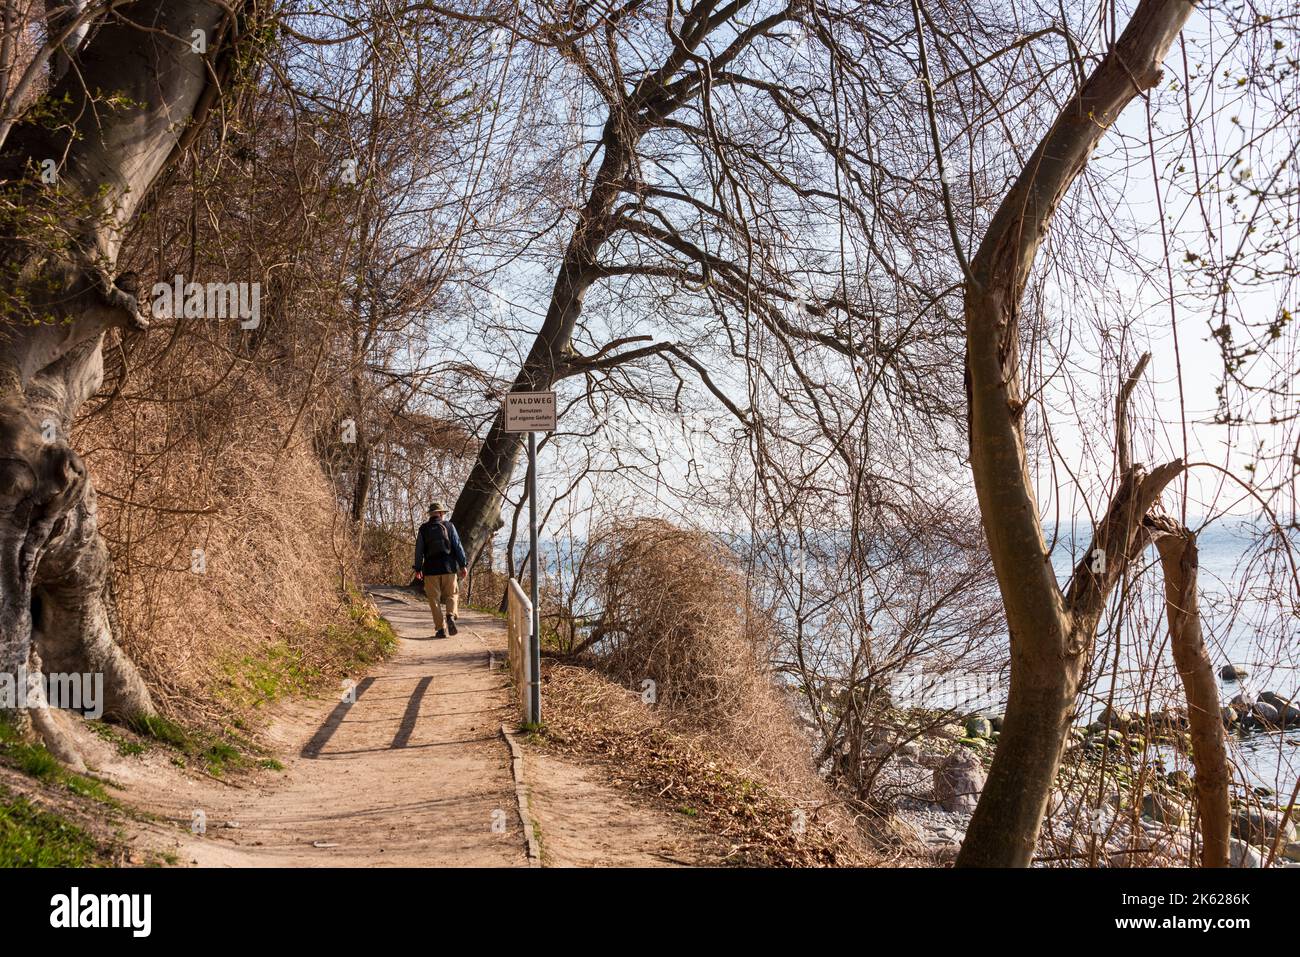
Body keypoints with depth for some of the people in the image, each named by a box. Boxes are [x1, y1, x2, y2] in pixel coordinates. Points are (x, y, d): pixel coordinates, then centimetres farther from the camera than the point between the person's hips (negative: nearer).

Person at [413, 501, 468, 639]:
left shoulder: (423, 529, 4)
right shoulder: (449, 526, 2)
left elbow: (419, 550, 5)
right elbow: (458, 546, -1)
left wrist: (418, 569, 12)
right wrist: (463, 565, 2)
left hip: (431, 568, 0)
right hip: (449, 567, 0)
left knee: (434, 599, 6)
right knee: (451, 595, 13)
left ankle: (441, 628, 1)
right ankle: (450, 616, -13)